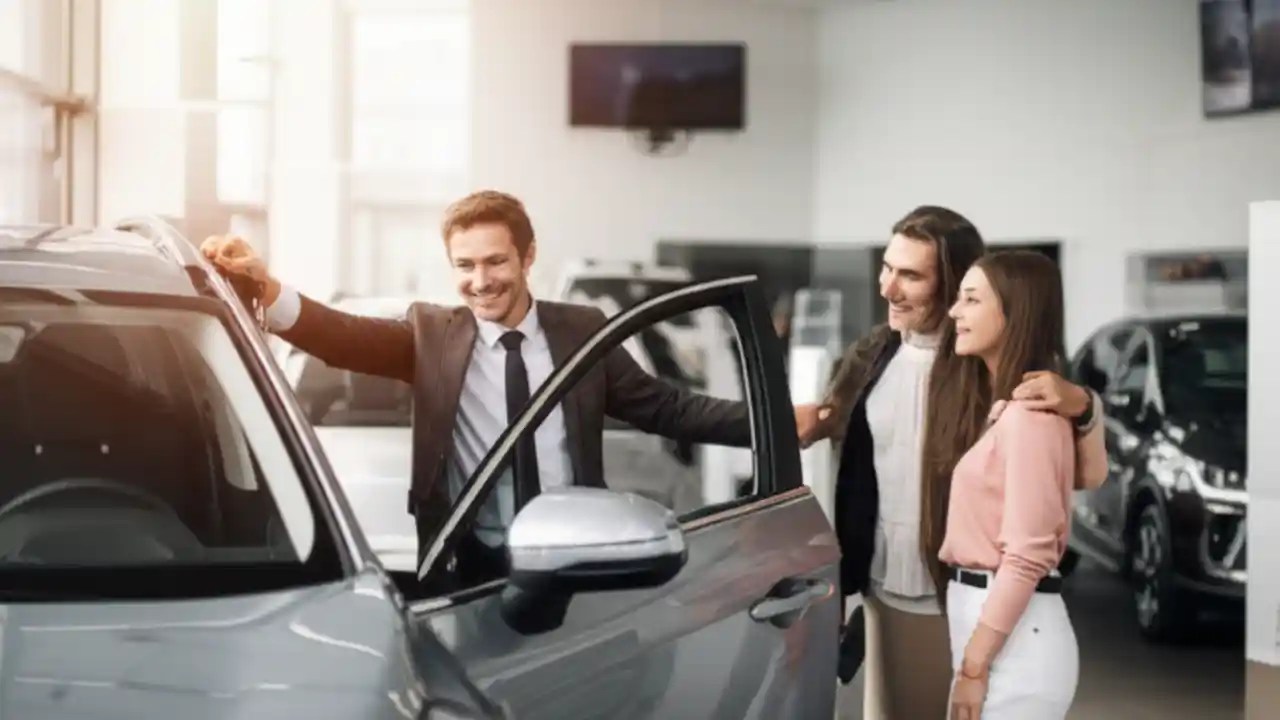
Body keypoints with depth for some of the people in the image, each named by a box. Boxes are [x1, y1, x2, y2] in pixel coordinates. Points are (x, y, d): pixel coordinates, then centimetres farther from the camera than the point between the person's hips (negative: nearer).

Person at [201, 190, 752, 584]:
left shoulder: (581, 330, 6)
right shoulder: (431, 334, 4)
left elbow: (664, 408, 10)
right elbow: (344, 338, -11)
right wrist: (266, 288, -30)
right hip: (475, 568, -1)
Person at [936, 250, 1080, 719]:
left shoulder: (1029, 413, -14)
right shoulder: (998, 407, 15)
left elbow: (1026, 557, -18)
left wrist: (974, 665, -17)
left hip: (1013, 634, -9)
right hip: (982, 614, 9)